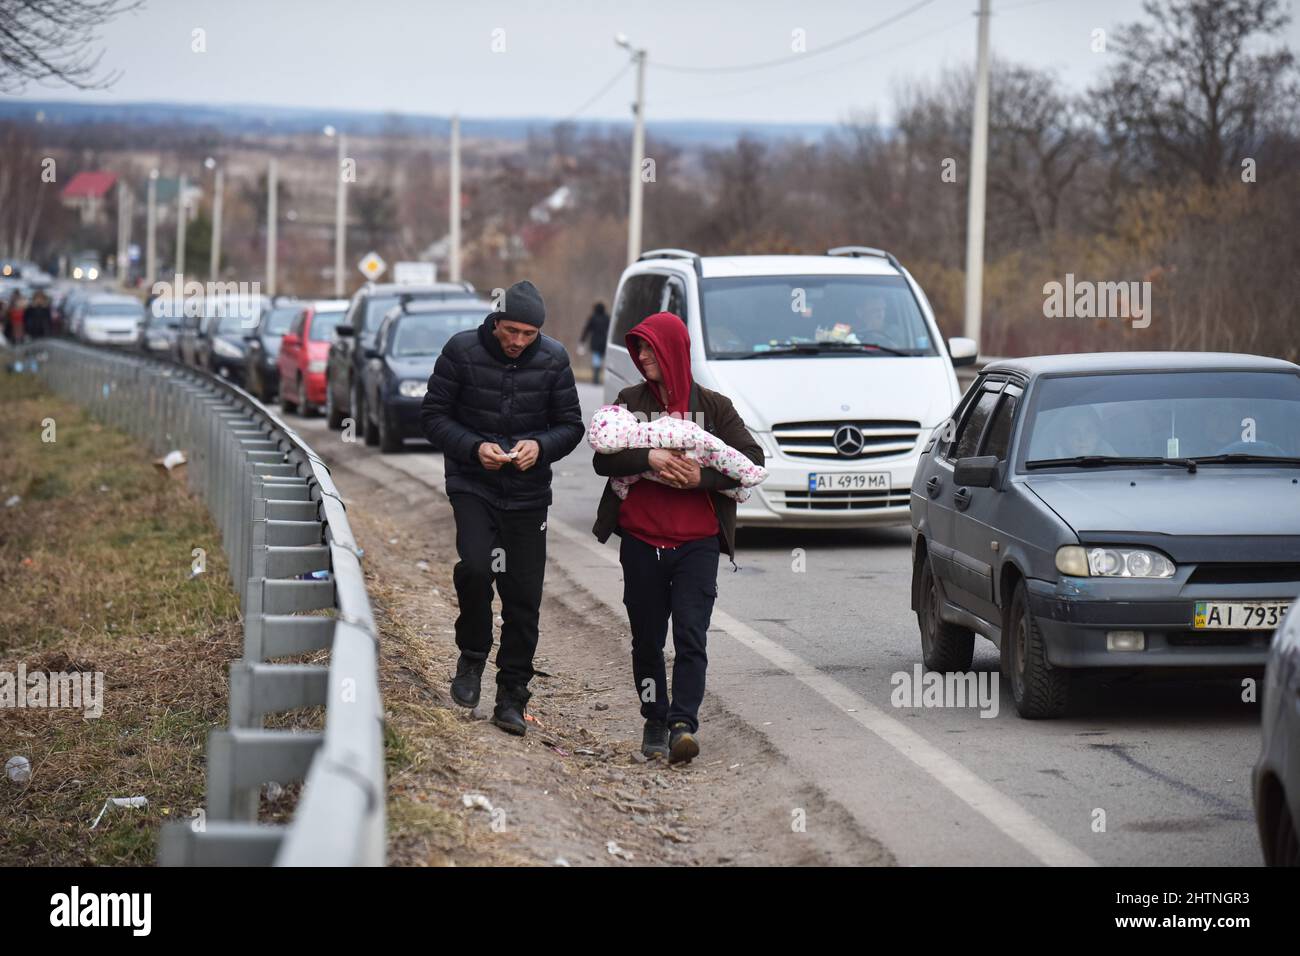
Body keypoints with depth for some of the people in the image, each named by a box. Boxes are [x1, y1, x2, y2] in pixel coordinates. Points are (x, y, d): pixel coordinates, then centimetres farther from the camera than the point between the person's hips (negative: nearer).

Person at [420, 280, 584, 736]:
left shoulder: (553, 359, -3)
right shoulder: (462, 351, -8)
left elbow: (571, 425, 4)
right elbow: (434, 415, -3)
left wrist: (540, 446, -17)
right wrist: (474, 447, -19)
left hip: (529, 492, 2)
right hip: (472, 483, -2)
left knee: (524, 597, 2)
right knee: (475, 567, -25)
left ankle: (512, 698, 14)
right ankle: (472, 656, 1)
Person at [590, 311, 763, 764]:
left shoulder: (713, 406, 4)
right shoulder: (630, 401, 7)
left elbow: (752, 459, -2)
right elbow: (603, 457, -2)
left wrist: (703, 477, -15)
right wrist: (647, 458, -18)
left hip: (697, 543, -2)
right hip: (641, 541, 2)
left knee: (691, 637, -12)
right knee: (647, 639, 8)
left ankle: (683, 723, -18)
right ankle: (655, 723, 19)